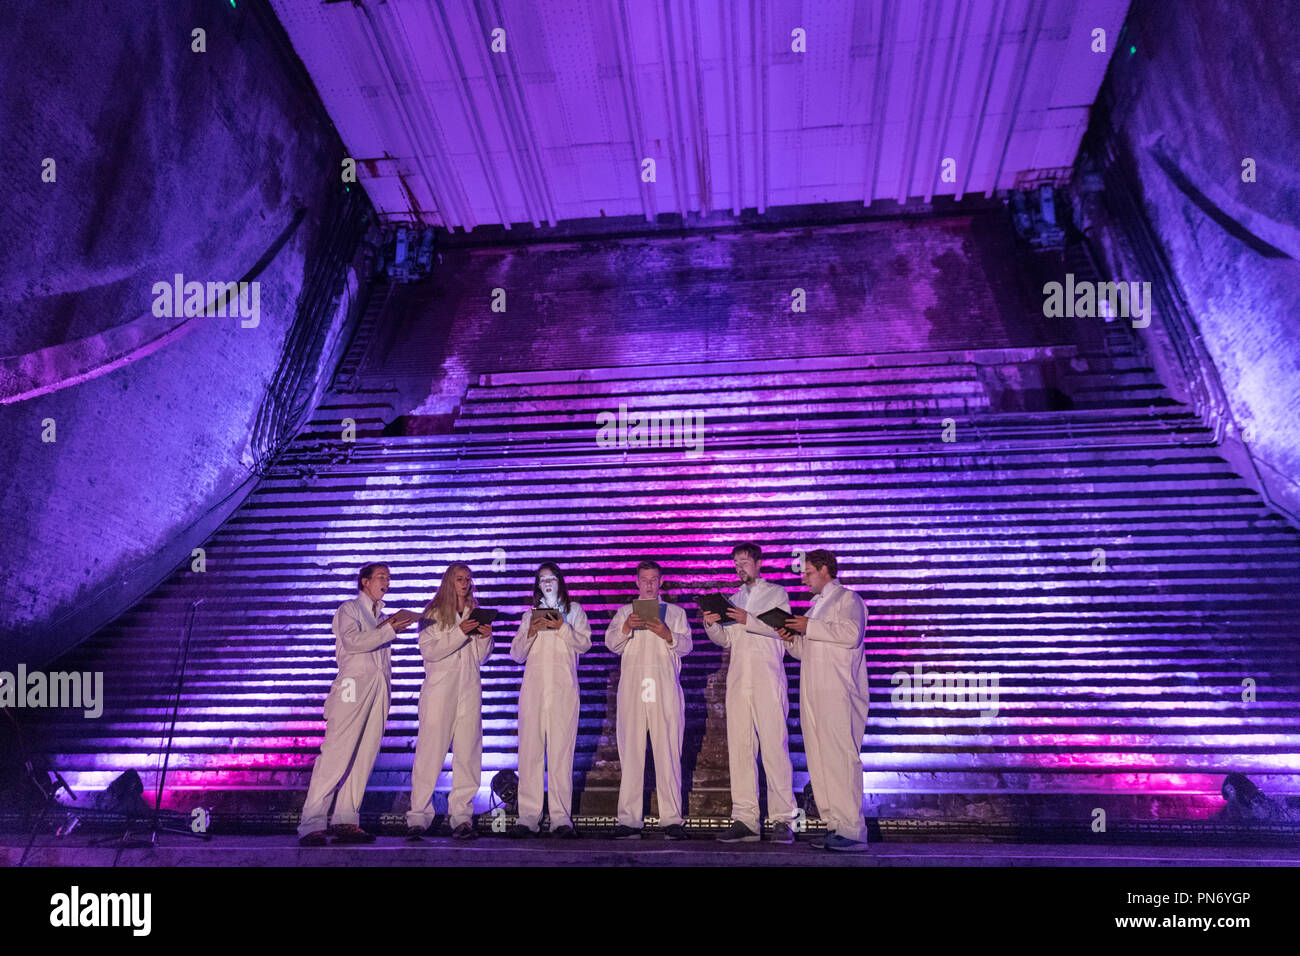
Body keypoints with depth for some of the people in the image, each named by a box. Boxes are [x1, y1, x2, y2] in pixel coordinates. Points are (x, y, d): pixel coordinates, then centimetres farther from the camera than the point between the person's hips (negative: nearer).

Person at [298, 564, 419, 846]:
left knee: (364, 757, 0)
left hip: (378, 690, 6)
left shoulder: (381, 617, 26)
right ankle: (311, 823, -10)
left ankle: (346, 822, 3)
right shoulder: (349, 609, 7)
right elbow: (352, 641, -11)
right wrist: (389, 630, -11)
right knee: (336, 754, -11)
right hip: (352, 688, -6)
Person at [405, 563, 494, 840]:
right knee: (430, 751, -5)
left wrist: (486, 637, -1)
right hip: (439, 689, -4)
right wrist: (460, 632, -15)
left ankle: (462, 817, 3)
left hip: (469, 691, 4)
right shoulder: (433, 613, 5)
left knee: (468, 753, -1)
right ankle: (418, 817, 1)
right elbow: (428, 650, -6)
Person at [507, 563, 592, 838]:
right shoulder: (530, 614, 22)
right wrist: (530, 633, -2)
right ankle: (528, 817, -1)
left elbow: (585, 644, 4)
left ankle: (561, 818, -7)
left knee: (561, 751, -8)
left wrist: (562, 628, -11)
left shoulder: (574, 609, 17)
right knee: (530, 751, -4)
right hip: (533, 688, 2)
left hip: (563, 689, -2)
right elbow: (516, 654, 16)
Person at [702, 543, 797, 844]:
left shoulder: (776, 593, 10)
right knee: (739, 748, 1)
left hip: (767, 680, -4)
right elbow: (726, 640, 16)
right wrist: (711, 625, -3)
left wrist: (749, 620, -19)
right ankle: (745, 819, 4)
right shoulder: (734, 599, 22)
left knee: (774, 747, -8)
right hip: (738, 680, 5)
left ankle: (782, 820, -4)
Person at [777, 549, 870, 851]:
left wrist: (809, 628, -14)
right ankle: (835, 826, 11)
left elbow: (851, 633, -19)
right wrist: (792, 639, 10)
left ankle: (853, 831, -10)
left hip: (838, 694, -9)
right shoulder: (817, 605, 26)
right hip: (814, 696, 9)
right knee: (819, 761, 6)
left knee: (840, 758, -12)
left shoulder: (847, 599, 0)